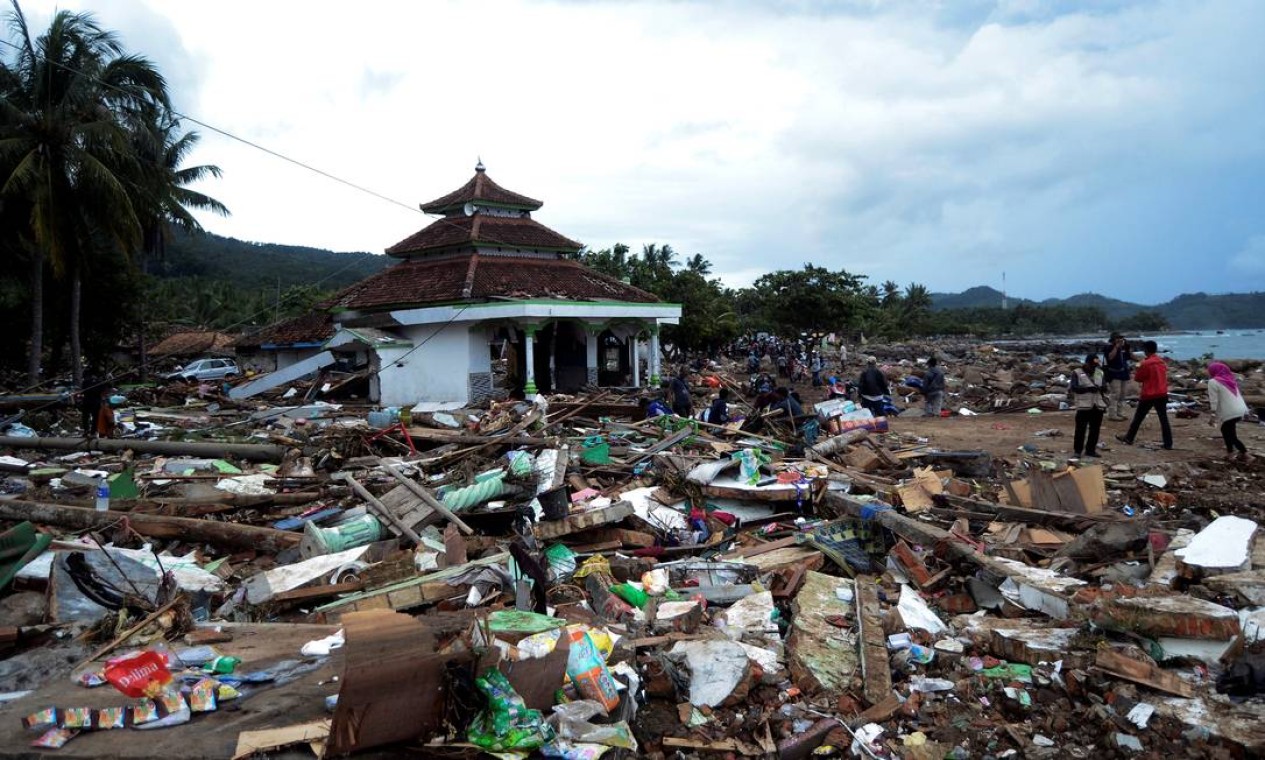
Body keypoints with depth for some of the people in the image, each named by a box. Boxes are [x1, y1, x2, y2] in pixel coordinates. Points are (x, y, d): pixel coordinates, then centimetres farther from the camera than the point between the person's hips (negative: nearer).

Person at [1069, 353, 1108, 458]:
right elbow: (1074, 387, -12)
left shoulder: (1100, 373, 12)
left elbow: (1105, 387, 10)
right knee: (1081, 429, -1)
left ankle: (1090, 450, 17)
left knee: (1095, 430, 7)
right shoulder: (1077, 373, -2)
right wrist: (1088, 388, -24)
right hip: (1083, 406, -4)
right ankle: (1077, 450, 10)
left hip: (1098, 406, 4)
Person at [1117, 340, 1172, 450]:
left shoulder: (1146, 364, -14)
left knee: (1138, 417, 7)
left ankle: (1129, 438, 17)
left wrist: (1137, 370, 13)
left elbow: (1138, 378, -5)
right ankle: (1168, 443, 1)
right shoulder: (1162, 362, 7)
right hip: (1162, 394, 5)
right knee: (1164, 418, 4)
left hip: (1149, 395, -5)